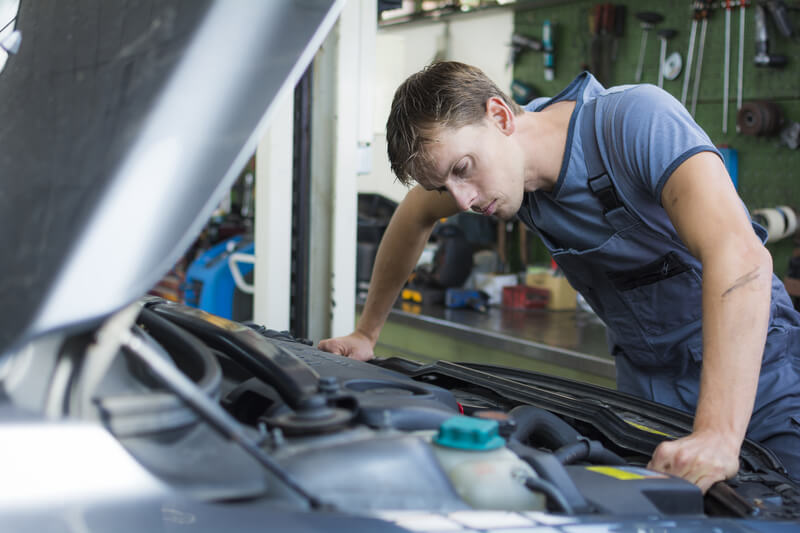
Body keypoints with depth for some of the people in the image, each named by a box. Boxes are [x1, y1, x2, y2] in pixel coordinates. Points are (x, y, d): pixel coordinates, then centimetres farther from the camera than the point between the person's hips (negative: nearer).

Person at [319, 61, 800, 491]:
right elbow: (413, 217, 16)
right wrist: (366, 333, 20)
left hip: (757, 374, -5)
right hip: (644, 383, 5)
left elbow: (741, 255, -41)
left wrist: (719, 435, -50)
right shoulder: (479, 156, -7)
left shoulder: (637, 120, -28)